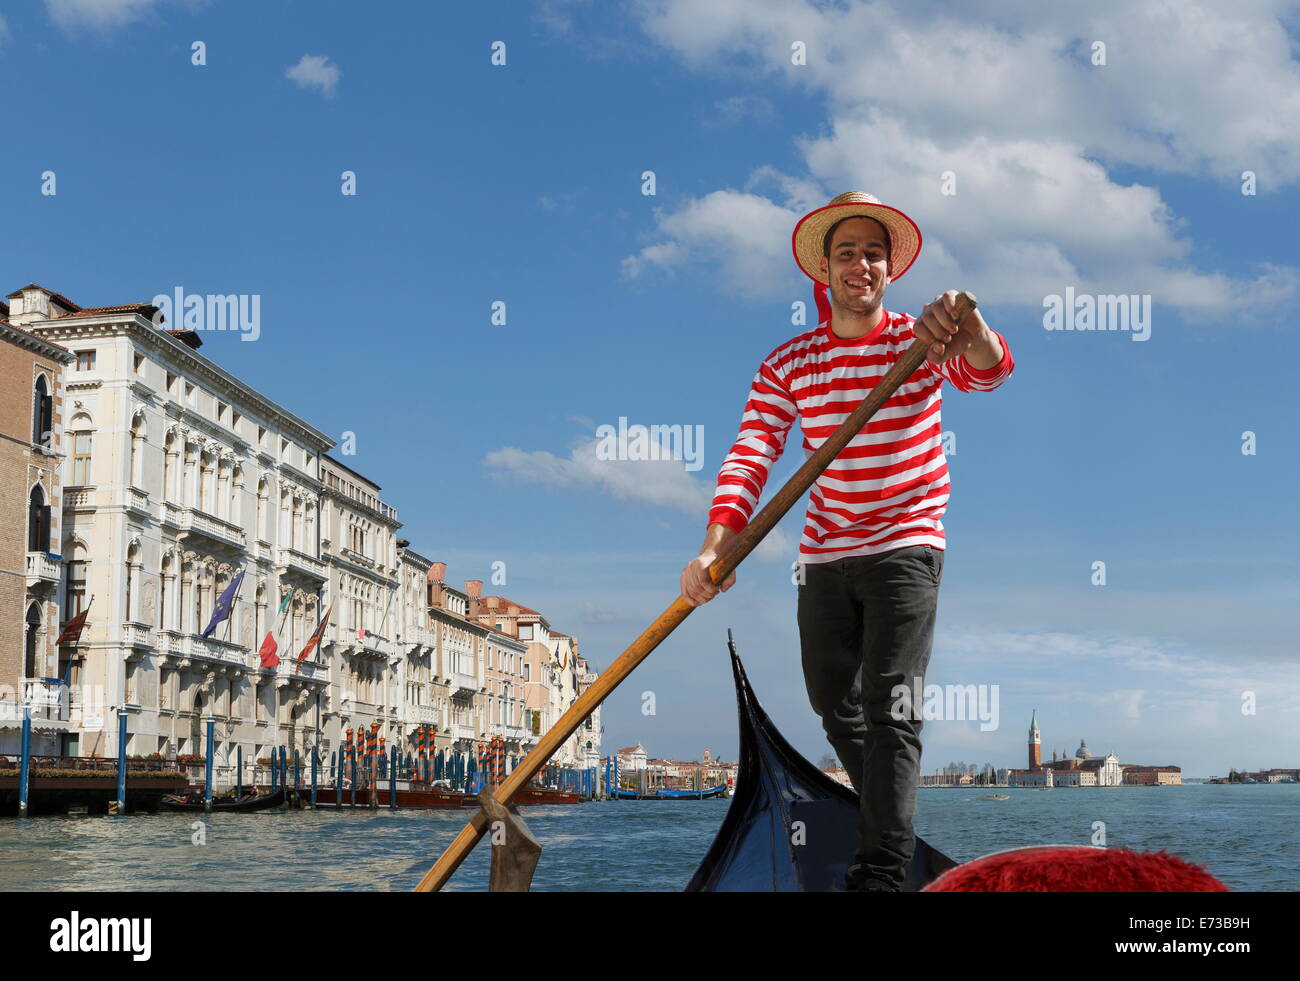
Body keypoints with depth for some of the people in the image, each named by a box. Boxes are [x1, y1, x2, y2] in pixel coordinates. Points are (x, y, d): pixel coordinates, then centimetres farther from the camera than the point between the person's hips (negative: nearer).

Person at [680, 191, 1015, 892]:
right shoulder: (787, 366, 0)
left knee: (889, 709, -12)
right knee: (832, 702, 14)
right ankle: (885, 812, 38)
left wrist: (968, 325, -51)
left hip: (904, 550, -4)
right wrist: (715, 545, -26)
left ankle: (882, 873, -10)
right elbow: (750, 458, -9)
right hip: (824, 555, 4)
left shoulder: (919, 342, -5)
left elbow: (988, 371, -26)